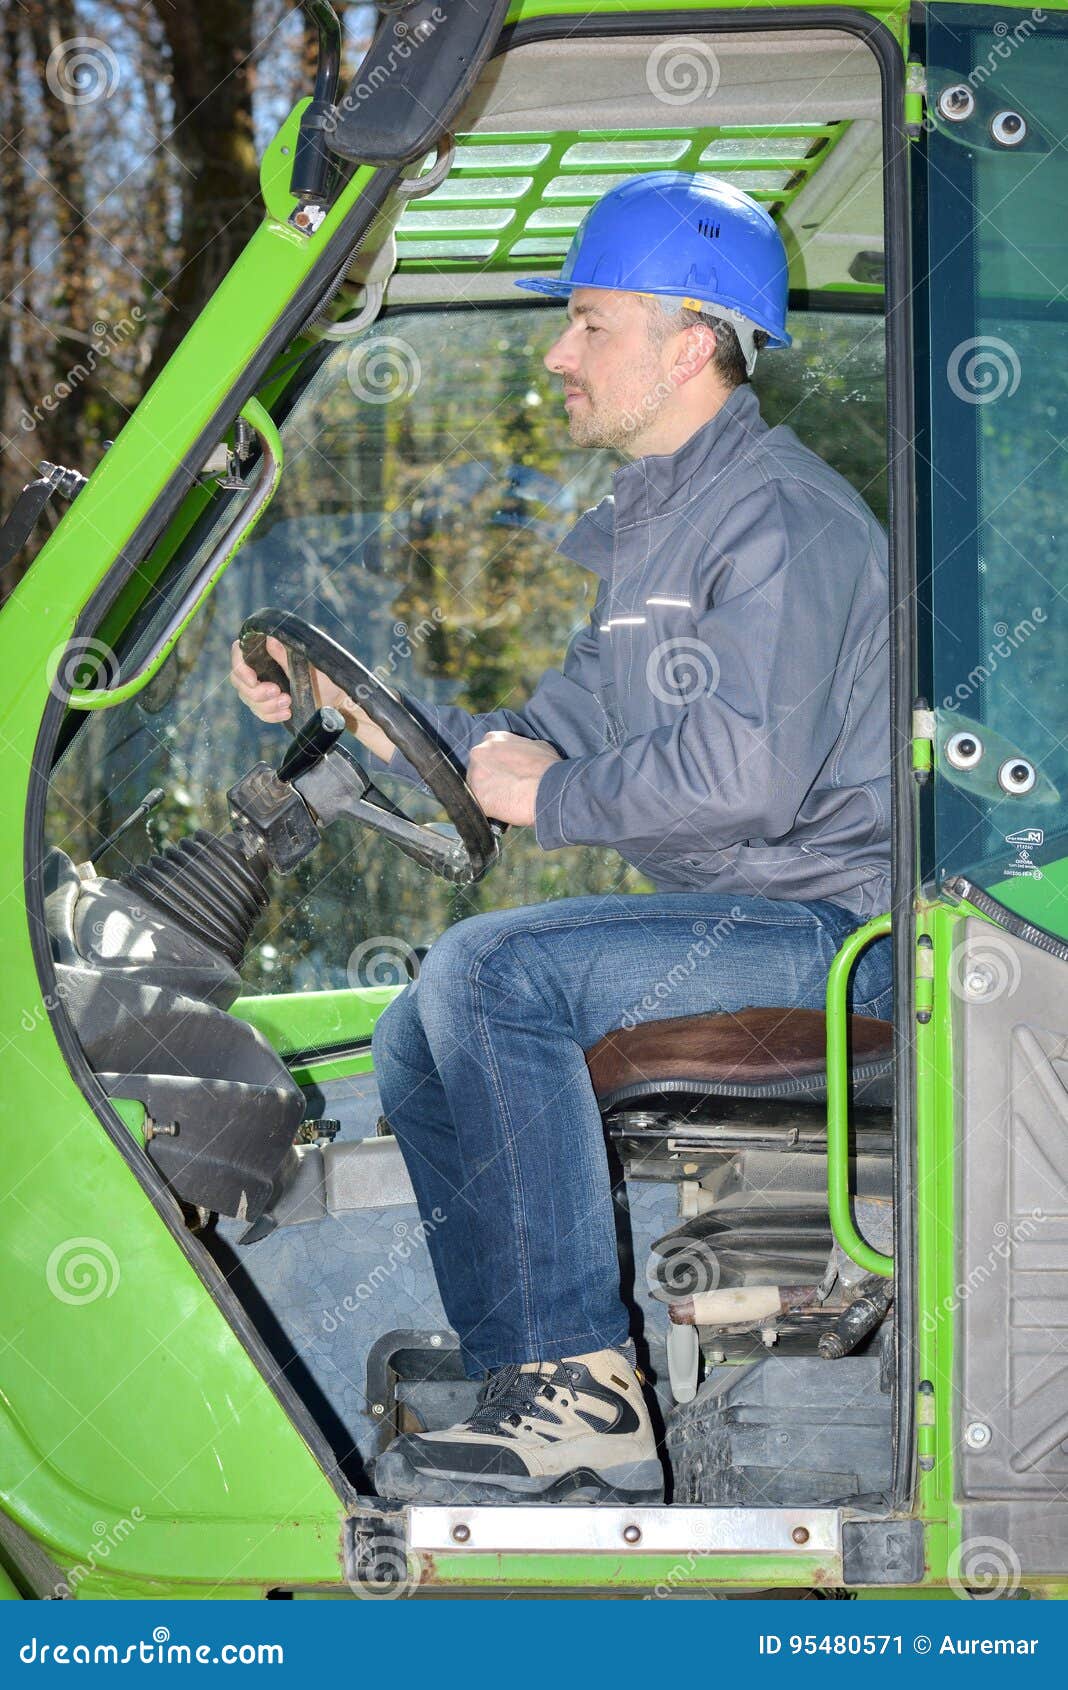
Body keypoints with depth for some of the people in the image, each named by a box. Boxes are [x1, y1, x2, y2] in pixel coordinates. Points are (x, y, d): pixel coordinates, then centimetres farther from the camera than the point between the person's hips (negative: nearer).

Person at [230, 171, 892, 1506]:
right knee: (420, 1040, 9)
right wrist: (353, 706, 10)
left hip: (830, 924, -11)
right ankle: (532, 1397, 4)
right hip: (734, 916, 11)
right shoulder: (648, 526, 17)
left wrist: (552, 799, -14)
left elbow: (746, 777, -28)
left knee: (492, 972, -25)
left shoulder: (779, 517, -16)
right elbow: (560, 737, 20)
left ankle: (585, 1395, -23)